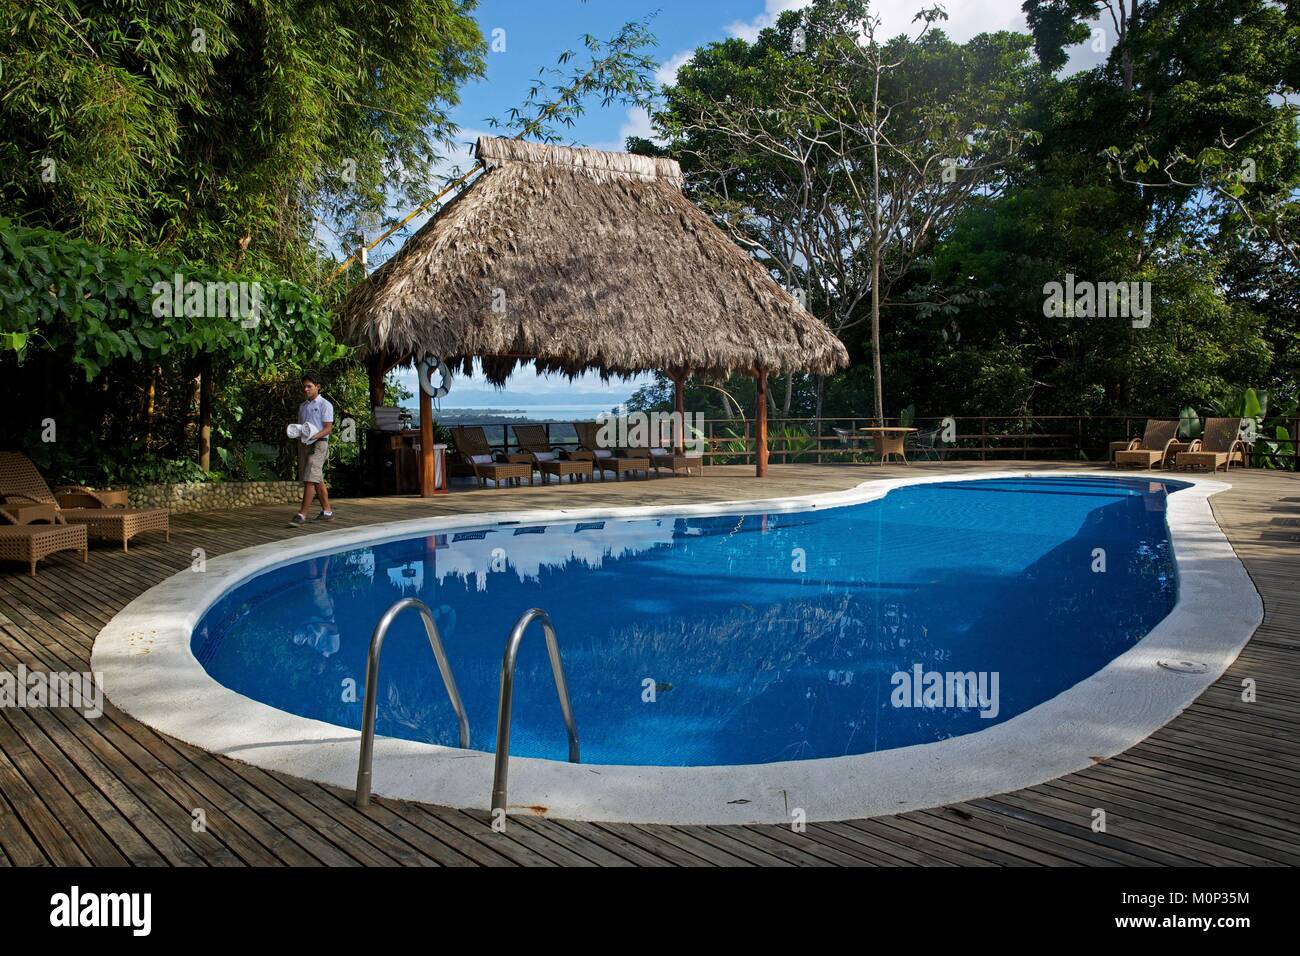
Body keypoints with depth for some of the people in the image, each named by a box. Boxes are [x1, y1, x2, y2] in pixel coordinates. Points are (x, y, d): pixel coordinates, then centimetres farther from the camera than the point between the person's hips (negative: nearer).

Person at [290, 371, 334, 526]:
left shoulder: (325, 405, -3)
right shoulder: (303, 406, 19)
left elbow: (328, 428, -9)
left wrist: (314, 436, -25)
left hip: (318, 444, -7)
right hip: (304, 444, 7)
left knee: (310, 479, -15)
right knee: (318, 480, 11)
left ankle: (302, 515, -18)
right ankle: (326, 511, 18)